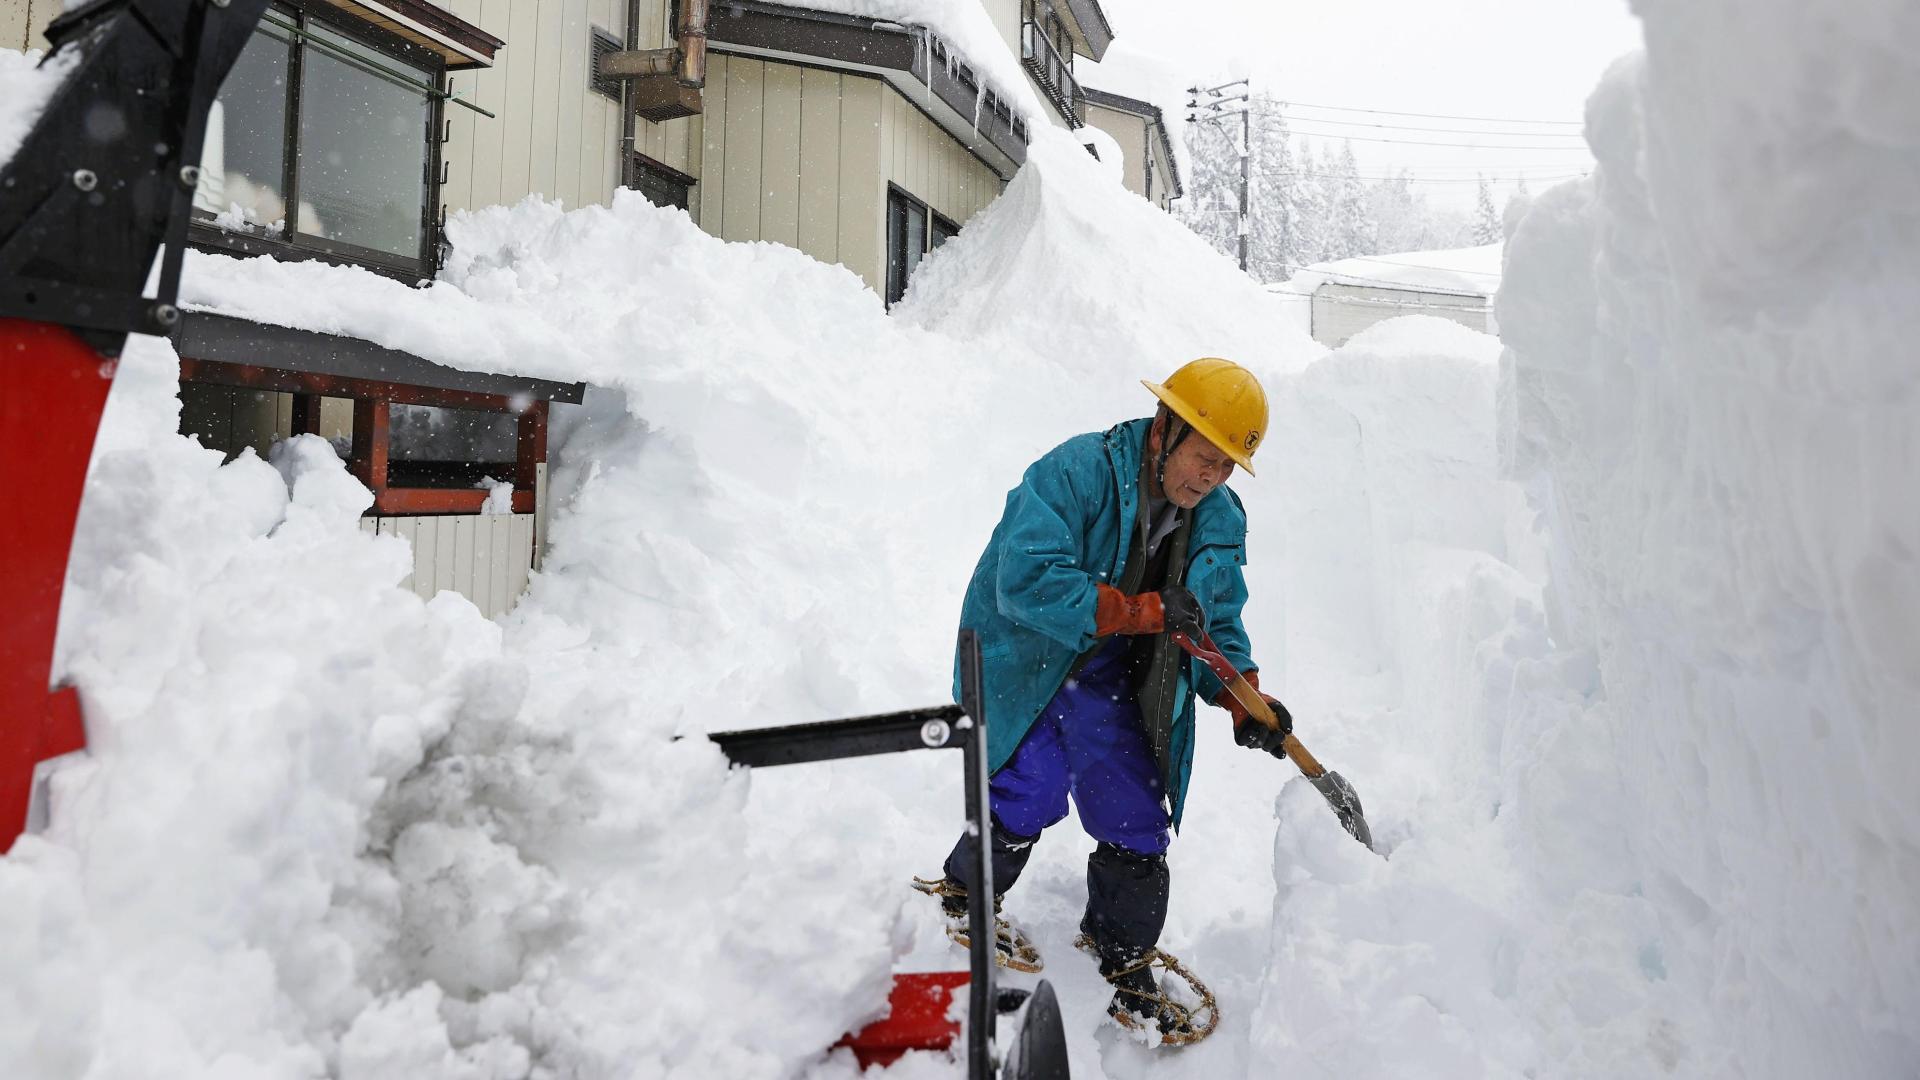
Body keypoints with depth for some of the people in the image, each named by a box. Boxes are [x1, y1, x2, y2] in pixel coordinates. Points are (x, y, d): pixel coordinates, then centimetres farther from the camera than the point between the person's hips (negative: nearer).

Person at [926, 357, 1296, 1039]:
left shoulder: (1220, 521, 1)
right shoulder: (1076, 472, -21)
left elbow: (1218, 625, 9)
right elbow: (1028, 580, -31)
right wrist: (1145, 611, -33)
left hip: (1113, 687, 5)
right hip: (1029, 662, -5)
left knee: (1138, 824, 4)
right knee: (1031, 796, -10)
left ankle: (1126, 962, 29)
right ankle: (963, 894, 23)